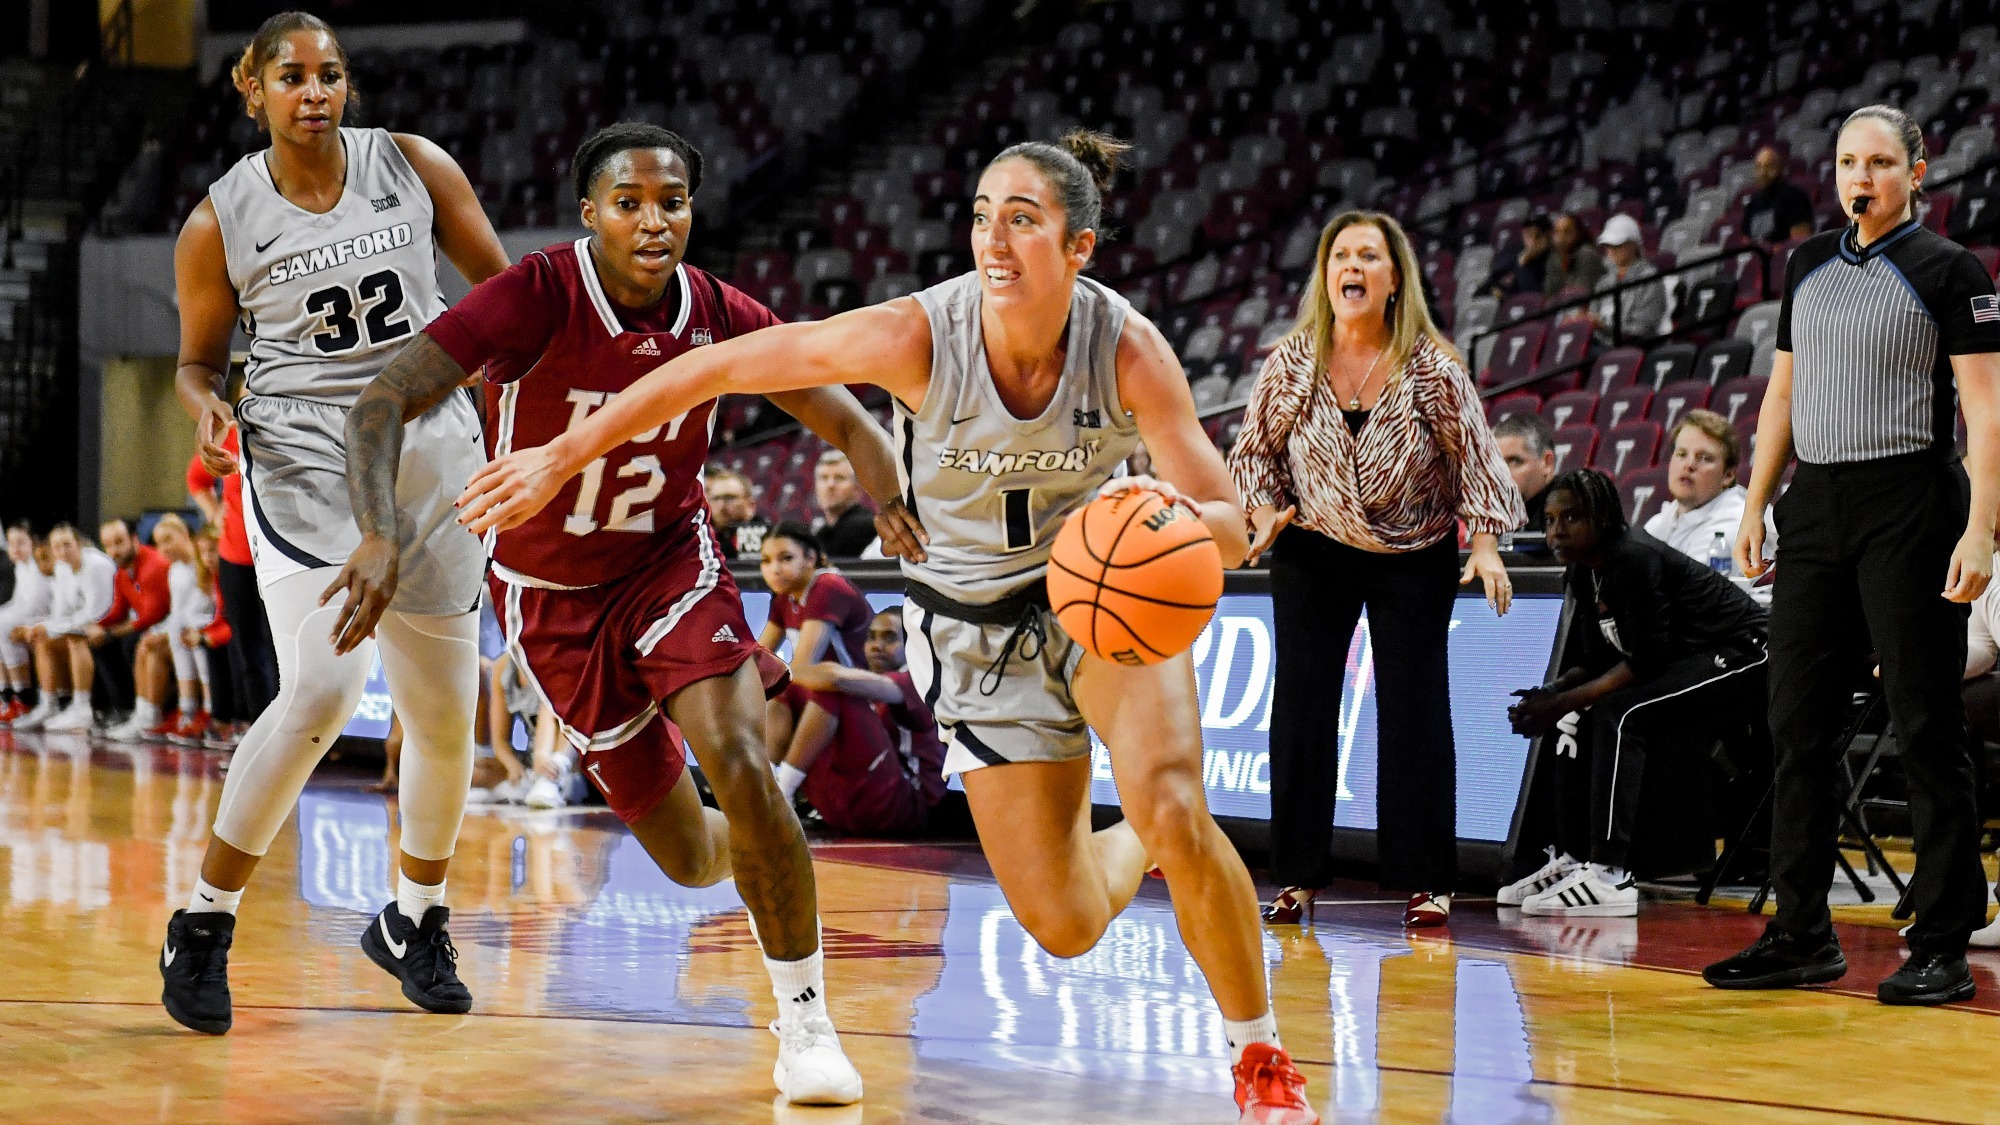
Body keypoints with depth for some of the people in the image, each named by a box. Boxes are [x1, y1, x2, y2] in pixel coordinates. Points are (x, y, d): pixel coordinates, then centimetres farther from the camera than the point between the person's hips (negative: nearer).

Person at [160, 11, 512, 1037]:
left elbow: (500, 285, 10)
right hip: (302, 455, -3)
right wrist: (206, 412, -13)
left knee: (445, 710, 9)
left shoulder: (415, 167, 1)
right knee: (324, 685, -23)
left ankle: (414, 920, 33)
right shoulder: (218, 223, -2)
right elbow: (199, 358, 9)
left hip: (431, 448, 3)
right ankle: (203, 923, -8)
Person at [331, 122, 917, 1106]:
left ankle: (805, 1020, -10)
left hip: (670, 560, 1)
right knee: (690, 857, 3)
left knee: (738, 760, -26)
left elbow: (849, 425, -4)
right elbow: (381, 405, -29)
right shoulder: (538, 299, -25)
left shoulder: (723, 320, -14)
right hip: (552, 594, -1)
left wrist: (904, 516, -25)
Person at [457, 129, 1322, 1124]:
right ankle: (1139, 845, 35)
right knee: (1066, 927, -5)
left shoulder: (1128, 349, -23)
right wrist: (562, 456, -17)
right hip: (974, 624, 0)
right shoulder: (920, 335, -26)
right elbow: (717, 367, -19)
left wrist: (1181, 518, -44)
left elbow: (1229, 530, -20)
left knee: (1176, 815, -26)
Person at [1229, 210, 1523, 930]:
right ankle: (1298, 877, 7)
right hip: (1312, 553, 2)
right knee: (1300, 705, -2)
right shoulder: (1290, 364, -9)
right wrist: (1266, 513, -11)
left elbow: (1473, 455, -7)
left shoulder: (1431, 368, -14)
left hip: (1417, 557, -1)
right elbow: (1255, 450, 4)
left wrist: (1485, 543, -15)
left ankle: (1425, 882, 4)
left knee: (1415, 712, -4)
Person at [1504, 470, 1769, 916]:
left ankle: (1608, 876, -32)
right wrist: (1551, 694, -13)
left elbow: (1645, 661, -27)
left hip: (1742, 655, -10)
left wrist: (1563, 702, -26)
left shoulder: (1634, 559, -25)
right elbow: (1596, 659, 6)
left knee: (1618, 712, -27)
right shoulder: (1582, 572, 3)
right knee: (1578, 719, 6)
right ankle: (1571, 861, 6)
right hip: (1686, 659, 10)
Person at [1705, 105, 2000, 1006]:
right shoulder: (1808, 265, 15)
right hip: (1814, 502, 6)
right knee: (1798, 722, 5)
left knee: (1926, 728, -4)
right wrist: (1755, 507, 13)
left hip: (1908, 504, -6)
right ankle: (1803, 935, 14)